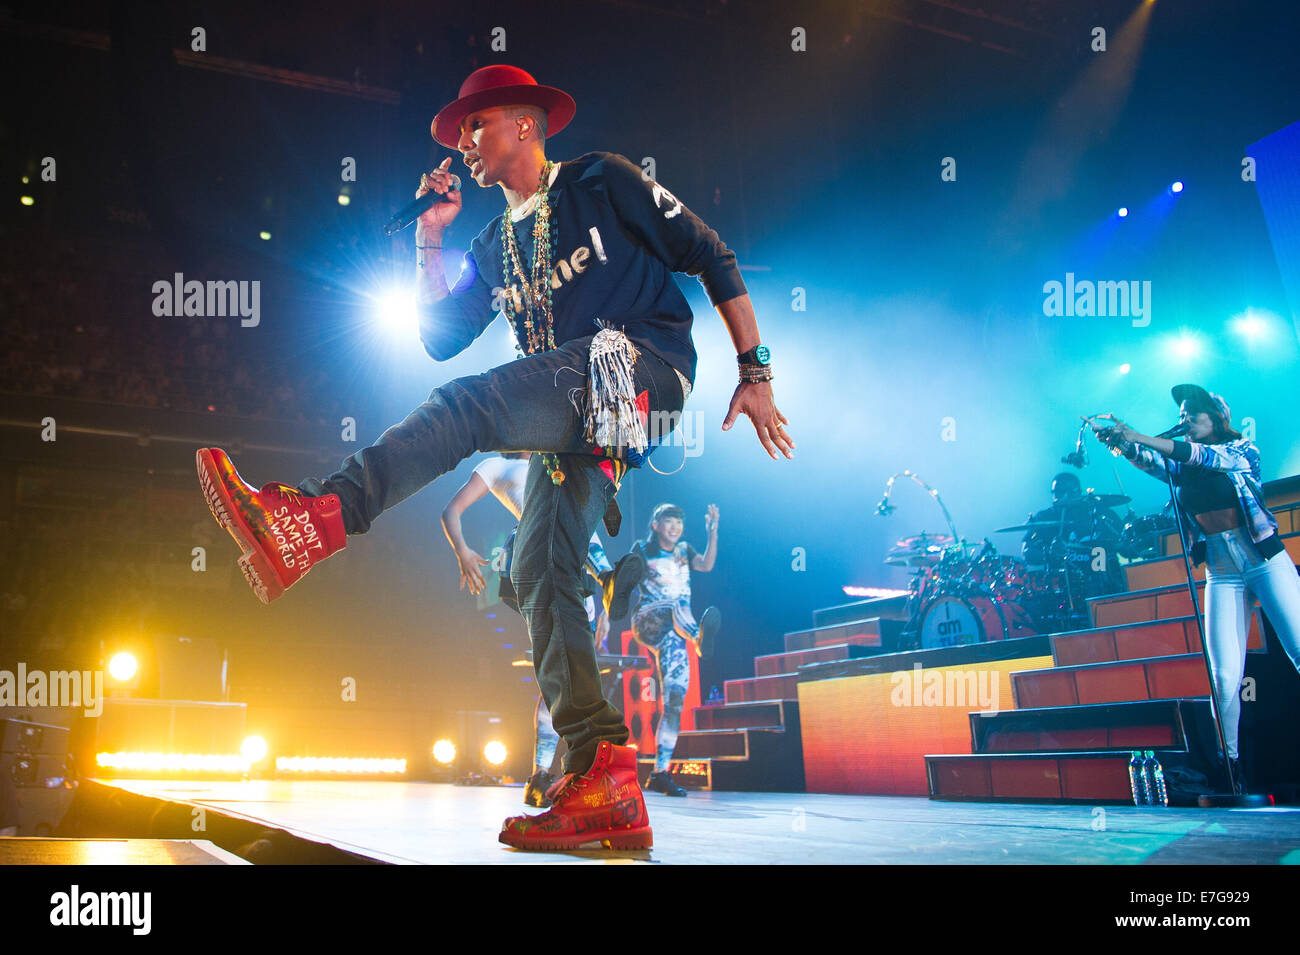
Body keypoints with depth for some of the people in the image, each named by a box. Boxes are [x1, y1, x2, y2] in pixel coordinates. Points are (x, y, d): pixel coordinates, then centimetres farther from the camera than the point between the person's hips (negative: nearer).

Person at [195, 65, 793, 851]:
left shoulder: (602, 182, 7)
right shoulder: (495, 246, 26)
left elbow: (713, 258, 4)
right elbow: (441, 338, 20)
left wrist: (755, 373, -4)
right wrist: (431, 238, 14)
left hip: (642, 367, -7)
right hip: (576, 412, 7)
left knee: (466, 405, -28)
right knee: (541, 571, -9)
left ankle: (311, 520, -38)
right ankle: (605, 786, -13)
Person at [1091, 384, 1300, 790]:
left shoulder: (1242, 450, -2)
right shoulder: (1179, 466, 9)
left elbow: (1202, 456, -19)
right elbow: (1149, 461, -10)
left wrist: (1138, 436, -29)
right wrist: (1120, 441, -32)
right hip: (1222, 575, 2)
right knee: (1225, 676, -7)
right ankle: (1229, 763, 2)